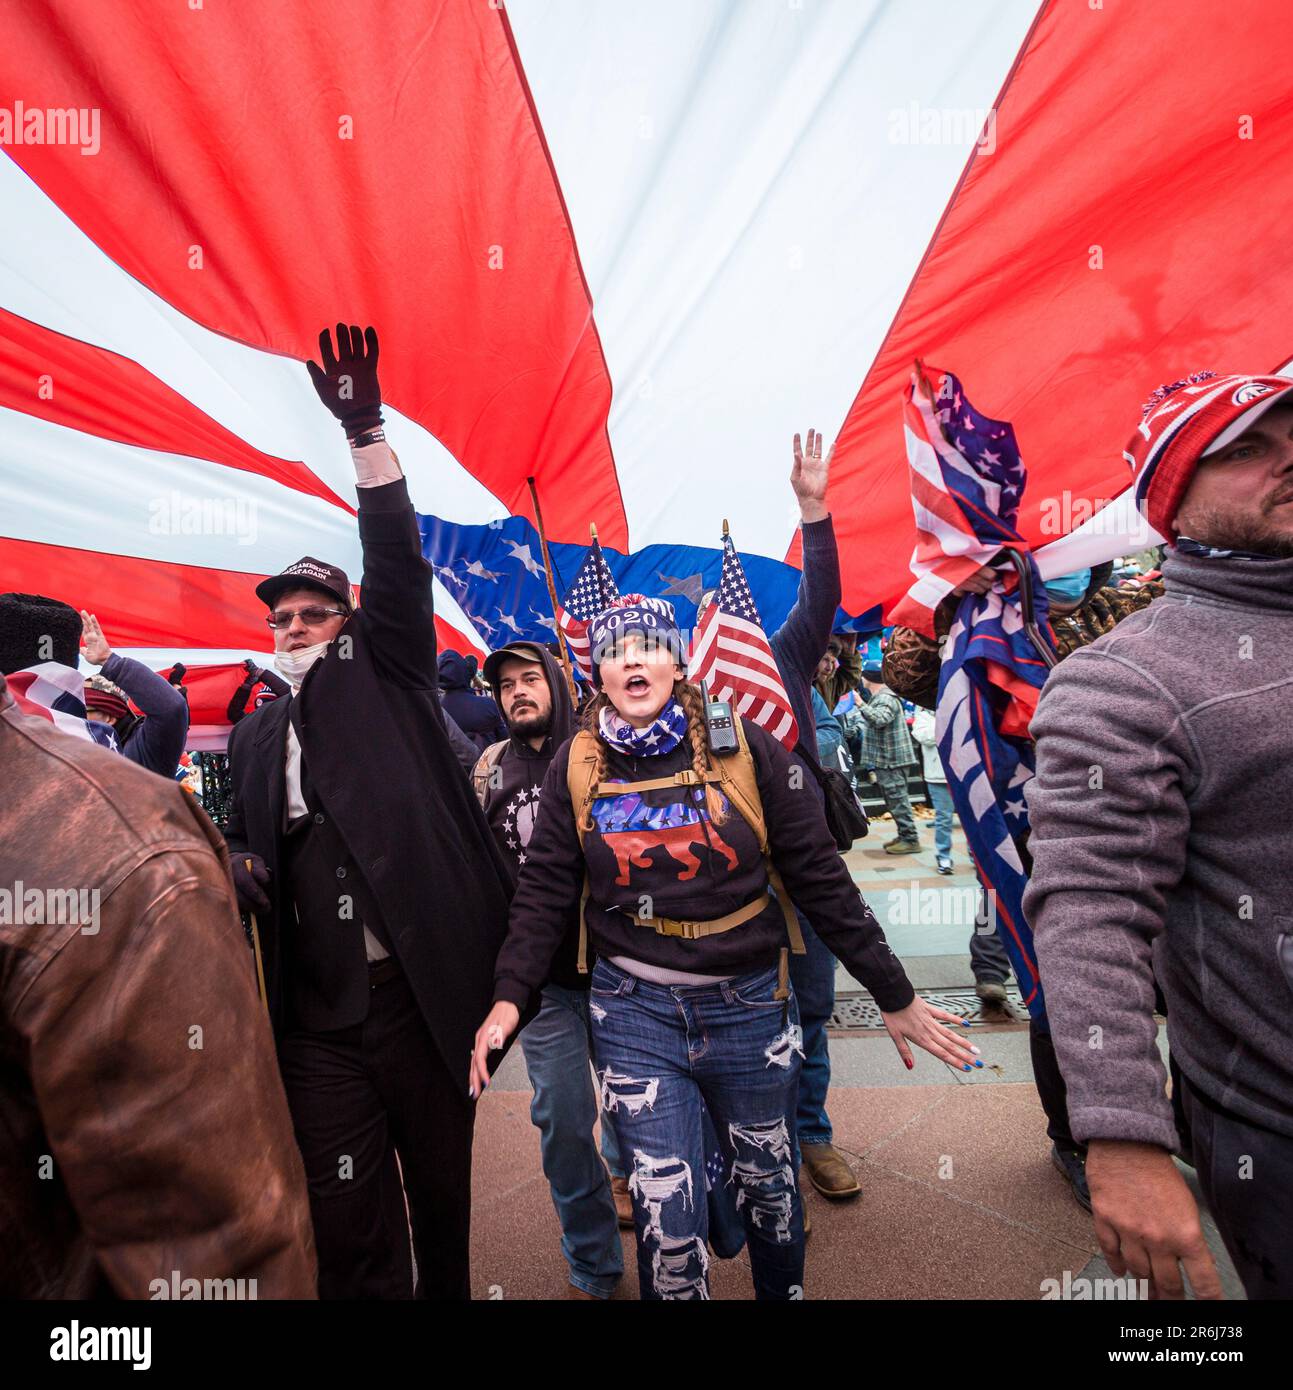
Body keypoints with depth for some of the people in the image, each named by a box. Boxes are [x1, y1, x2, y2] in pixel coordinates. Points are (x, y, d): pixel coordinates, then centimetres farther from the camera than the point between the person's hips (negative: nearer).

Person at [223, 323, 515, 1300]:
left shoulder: (389, 685, 1)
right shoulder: (254, 739, 12)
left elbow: (400, 570, -11)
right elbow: (244, 844, 21)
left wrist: (367, 433, -15)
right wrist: (242, 869, -3)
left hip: (430, 990, -2)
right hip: (321, 1017, 3)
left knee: (444, 1197, 16)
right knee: (352, 1229, 8)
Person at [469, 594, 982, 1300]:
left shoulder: (746, 750, -9)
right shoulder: (576, 765, -4)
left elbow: (821, 878, -6)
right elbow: (543, 890, 0)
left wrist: (894, 997, -2)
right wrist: (509, 996, -10)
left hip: (750, 1005, 1)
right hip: (633, 1011, 0)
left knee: (768, 1183, 21)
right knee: (665, 1213, 4)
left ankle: (784, 1291, 52)